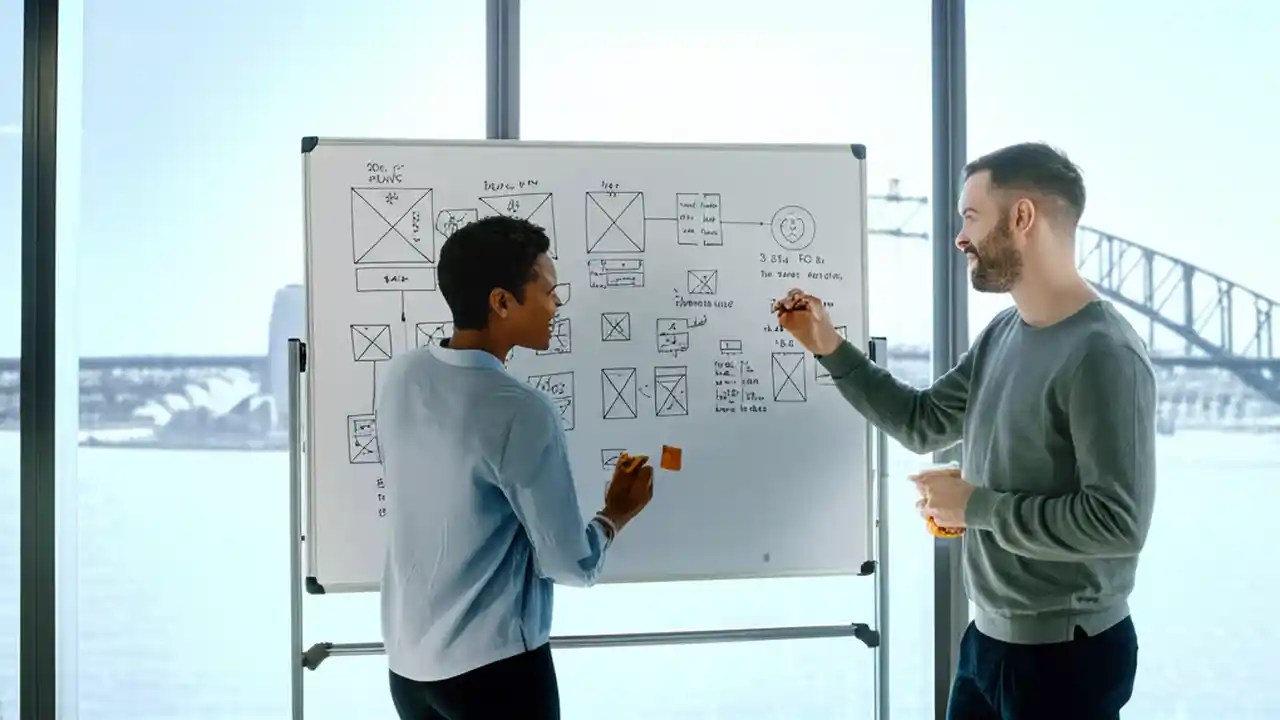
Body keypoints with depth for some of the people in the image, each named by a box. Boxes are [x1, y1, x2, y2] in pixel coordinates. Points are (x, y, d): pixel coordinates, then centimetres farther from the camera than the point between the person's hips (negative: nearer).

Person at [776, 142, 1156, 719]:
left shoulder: (1103, 354, -22)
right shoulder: (1003, 333, 4)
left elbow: (1119, 522, -26)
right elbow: (922, 423, 12)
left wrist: (976, 505, -18)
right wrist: (828, 348, 5)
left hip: (1066, 652, -8)